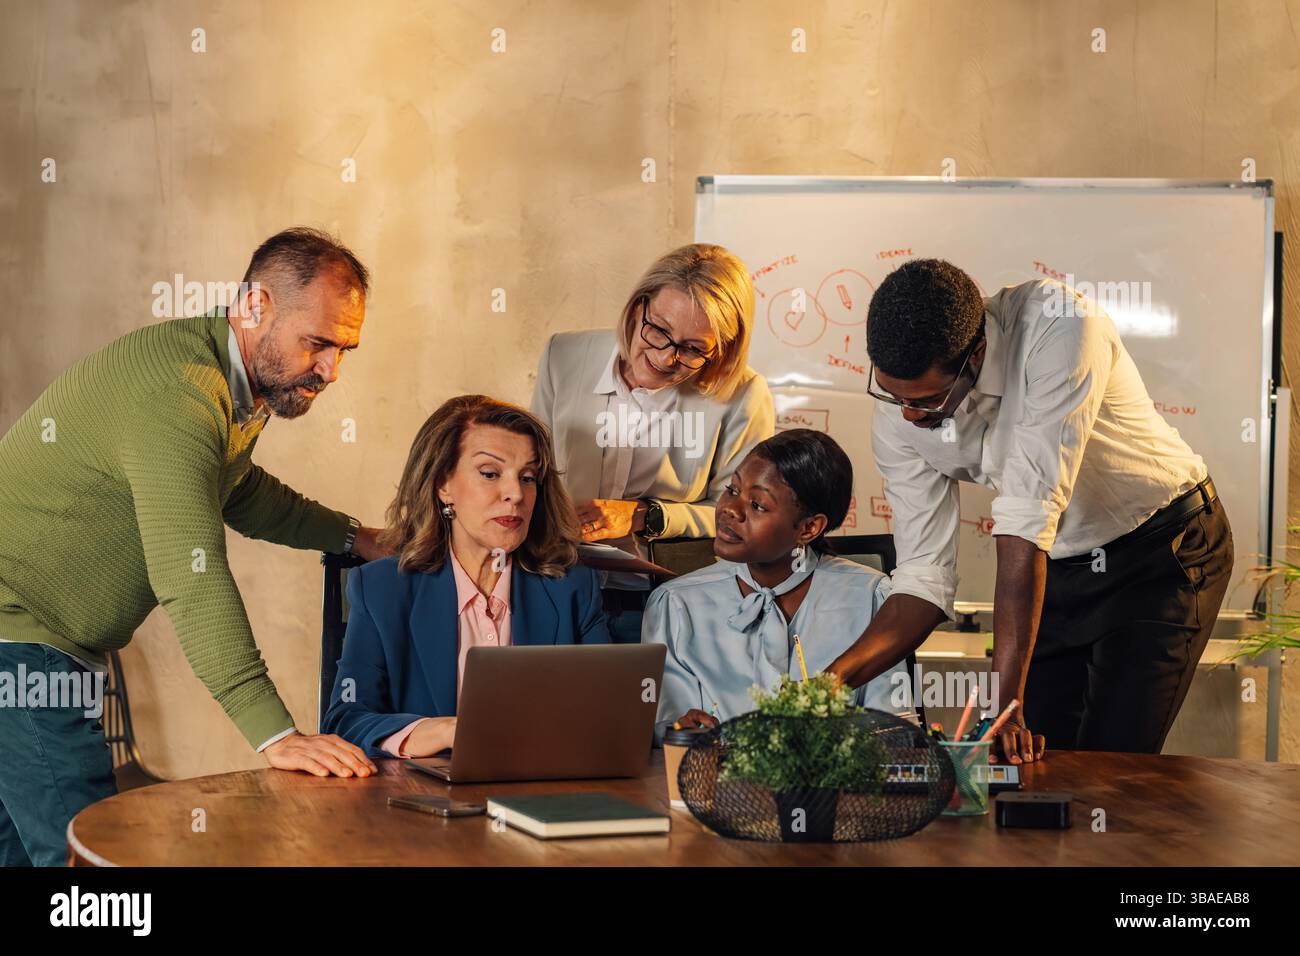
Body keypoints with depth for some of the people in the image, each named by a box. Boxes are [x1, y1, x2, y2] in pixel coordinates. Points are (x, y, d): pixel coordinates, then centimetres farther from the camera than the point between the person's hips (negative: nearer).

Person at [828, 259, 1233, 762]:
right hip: (1060, 568, 5)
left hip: (1164, 547, -5)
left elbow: (1028, 515, -37)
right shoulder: (899, 413, -14)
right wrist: (839, 675, -27)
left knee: (1109, 769, -16)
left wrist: (1004, 700, -38)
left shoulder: (1058, 325, -32)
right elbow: (924, 577, -9)